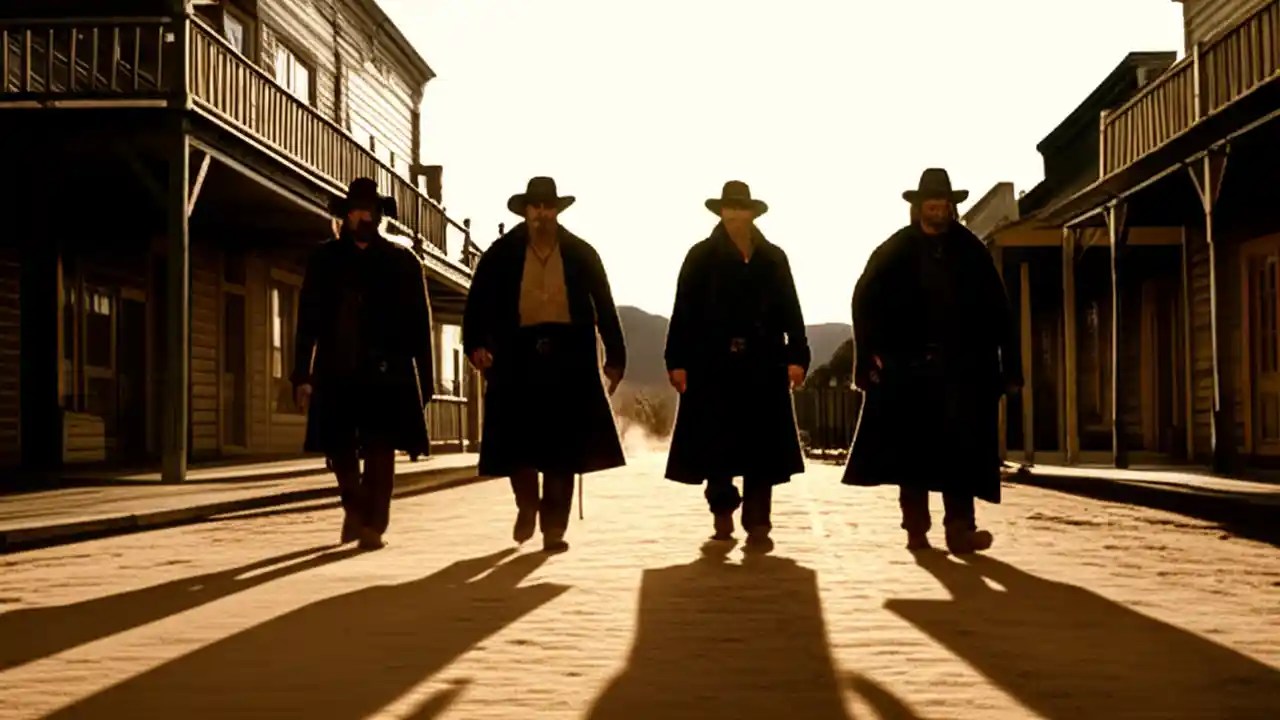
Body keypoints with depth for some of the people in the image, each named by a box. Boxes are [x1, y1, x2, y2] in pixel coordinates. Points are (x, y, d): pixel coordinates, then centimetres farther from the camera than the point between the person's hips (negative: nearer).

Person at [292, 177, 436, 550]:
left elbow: (419, 325, 6)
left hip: (387, 373, -1)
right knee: (338, 448, 7)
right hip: (337, 371, 2)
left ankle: (373, 525, 0)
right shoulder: (324, 260, 9)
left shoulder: (402, 261, 7)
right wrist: (303, 375, 0)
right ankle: (355, 509, 31)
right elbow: (308, 321, 7)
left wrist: (425, 380, 3)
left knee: (380, 449, -7)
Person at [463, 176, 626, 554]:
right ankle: (527, 506, 27)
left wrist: (615, 356, 5)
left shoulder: (581, 253, 7)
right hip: (518, 356, 0)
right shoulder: (501, 253, 4)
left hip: (569, 357, 1)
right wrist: (475, 343, -17)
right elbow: (477, 302, -1)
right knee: (517, 440, -2)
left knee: (563, 445, 1)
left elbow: (605, 307, 8)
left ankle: (554, 527, 11)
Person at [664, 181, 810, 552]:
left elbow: (790, 311, 8)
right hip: (713, 364, -1)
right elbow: (684, 311, -1)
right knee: (714, 442, 3)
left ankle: (758, 526, 4)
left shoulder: (773, 257, 11)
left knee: (762, 446, -1)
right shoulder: (701, 256, 4)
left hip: (763, 365, 2)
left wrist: (797, 356, -2)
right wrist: (677, 361, -8)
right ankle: (723, 509, 26)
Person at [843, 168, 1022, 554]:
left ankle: (959, 528, -5)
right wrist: (868, 357, -8)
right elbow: (864, 301, 3)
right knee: (912, 447, 3)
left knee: (962, 446, -6)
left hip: (962, 367, 0)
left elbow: (998, 313, 5)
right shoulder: (895, 250, 5)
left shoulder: (971, 251, 7)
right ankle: (916, 527, 11)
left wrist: (1009, 366, -1)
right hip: (908, 365, 0)